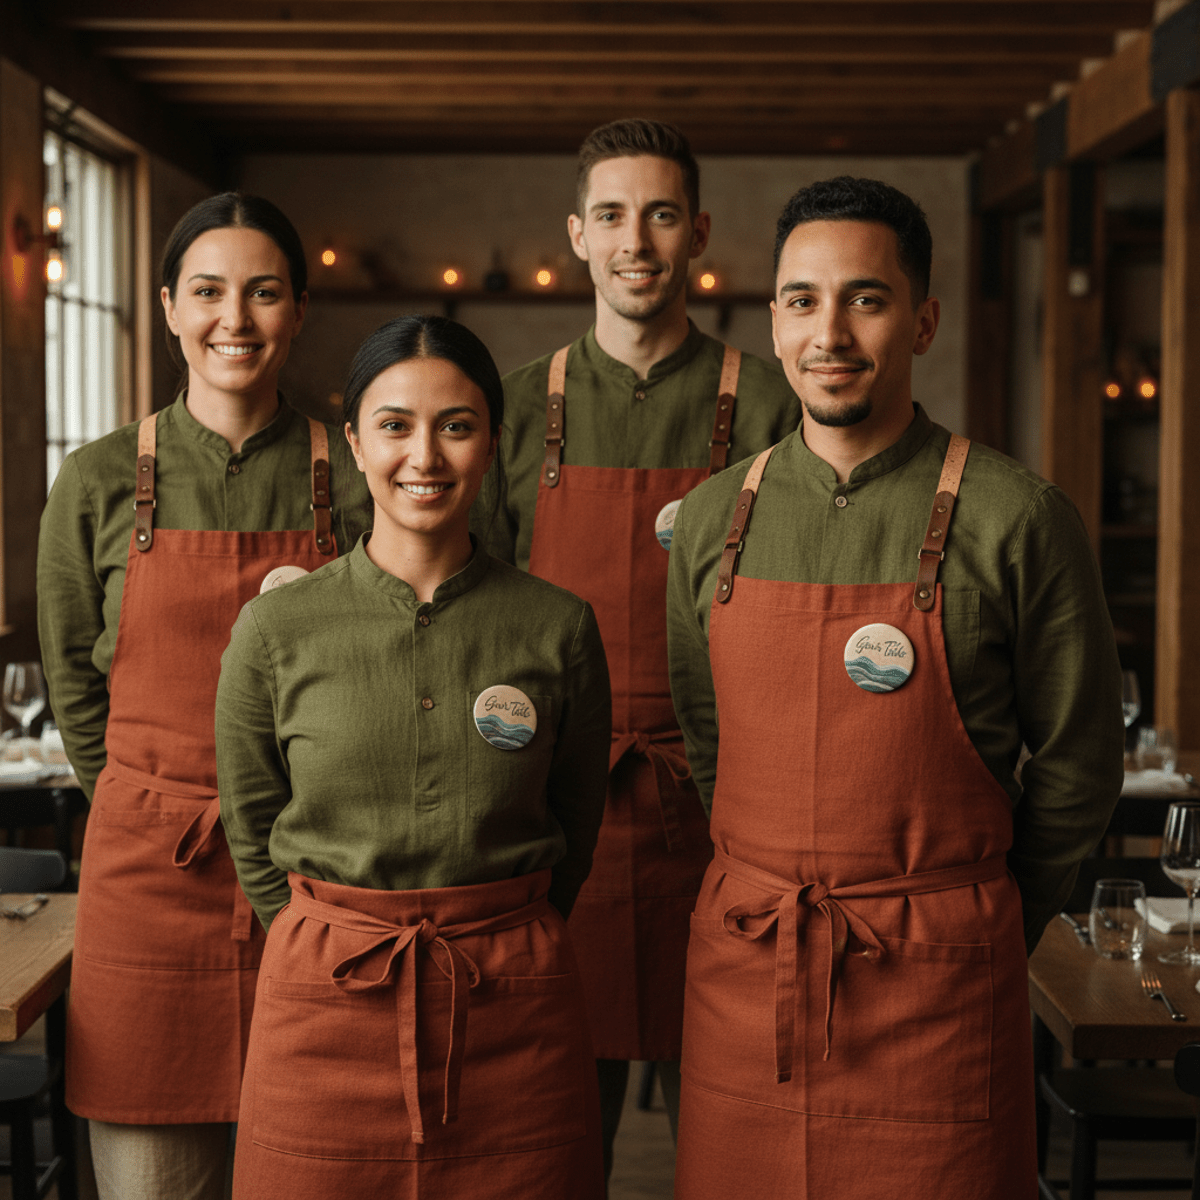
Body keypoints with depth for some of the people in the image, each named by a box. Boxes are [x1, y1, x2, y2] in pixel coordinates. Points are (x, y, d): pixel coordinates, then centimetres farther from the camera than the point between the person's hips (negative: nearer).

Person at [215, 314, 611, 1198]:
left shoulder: (559, 628, -3)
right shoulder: (276, 630, -4)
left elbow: (575, 831, 9)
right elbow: (252, 837, 7)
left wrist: (493, 949, 11)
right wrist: (346, 954, 8)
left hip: (513, 1017, 0)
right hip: (327, 1011, 0)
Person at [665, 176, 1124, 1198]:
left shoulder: (1015, 519, -8)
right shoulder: (714, 520, 5)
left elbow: (1078, 761, -1)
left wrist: (981, 932, 6)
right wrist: (776, 897, 13)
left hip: (934, 994, -3)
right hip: (740, 973, 4)